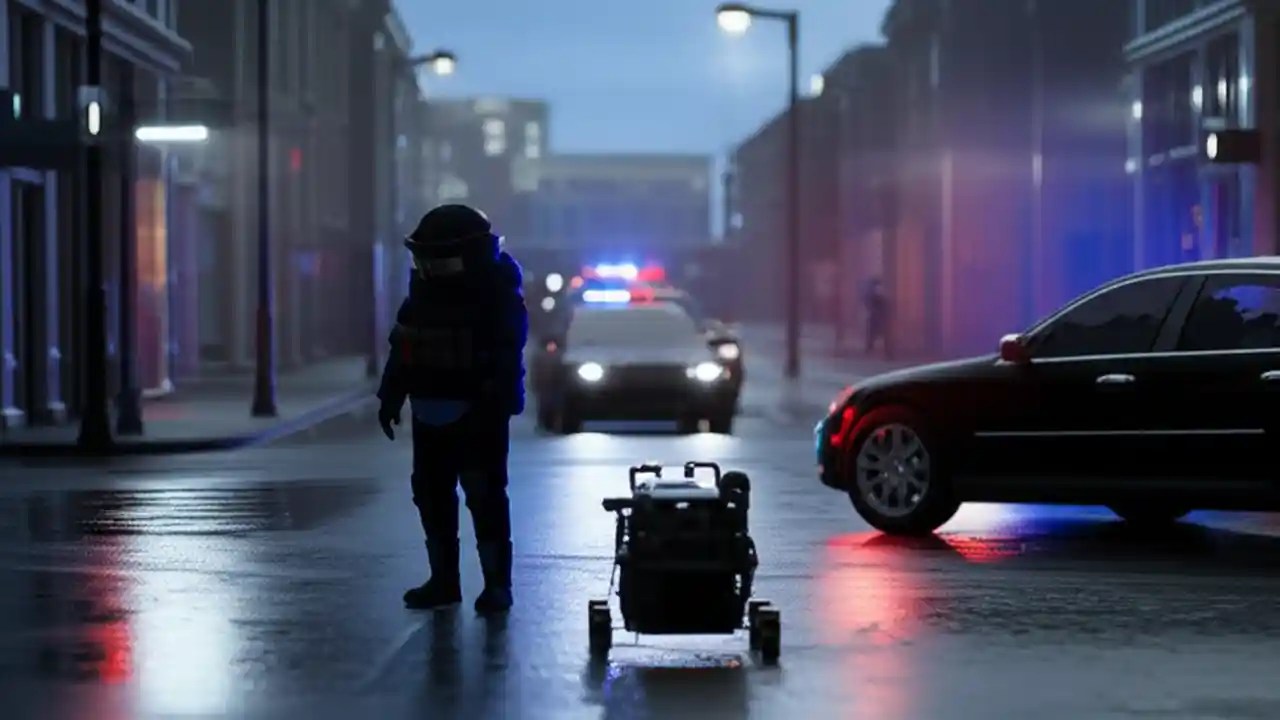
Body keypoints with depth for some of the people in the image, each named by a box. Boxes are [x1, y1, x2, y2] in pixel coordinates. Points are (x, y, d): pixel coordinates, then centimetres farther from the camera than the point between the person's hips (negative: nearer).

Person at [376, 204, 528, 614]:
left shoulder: (497, 295, -10)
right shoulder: (423, 292, 8)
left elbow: (506, 360, -14)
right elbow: (403, 348, 14)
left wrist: (495, 406, -22)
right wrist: (390, 399, 13)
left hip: (479, 415, -7)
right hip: (431, 414, 7)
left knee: (485, 495, -7)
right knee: (431, 495, 10)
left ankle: (497, 584, -1)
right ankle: (443, 580, 20)